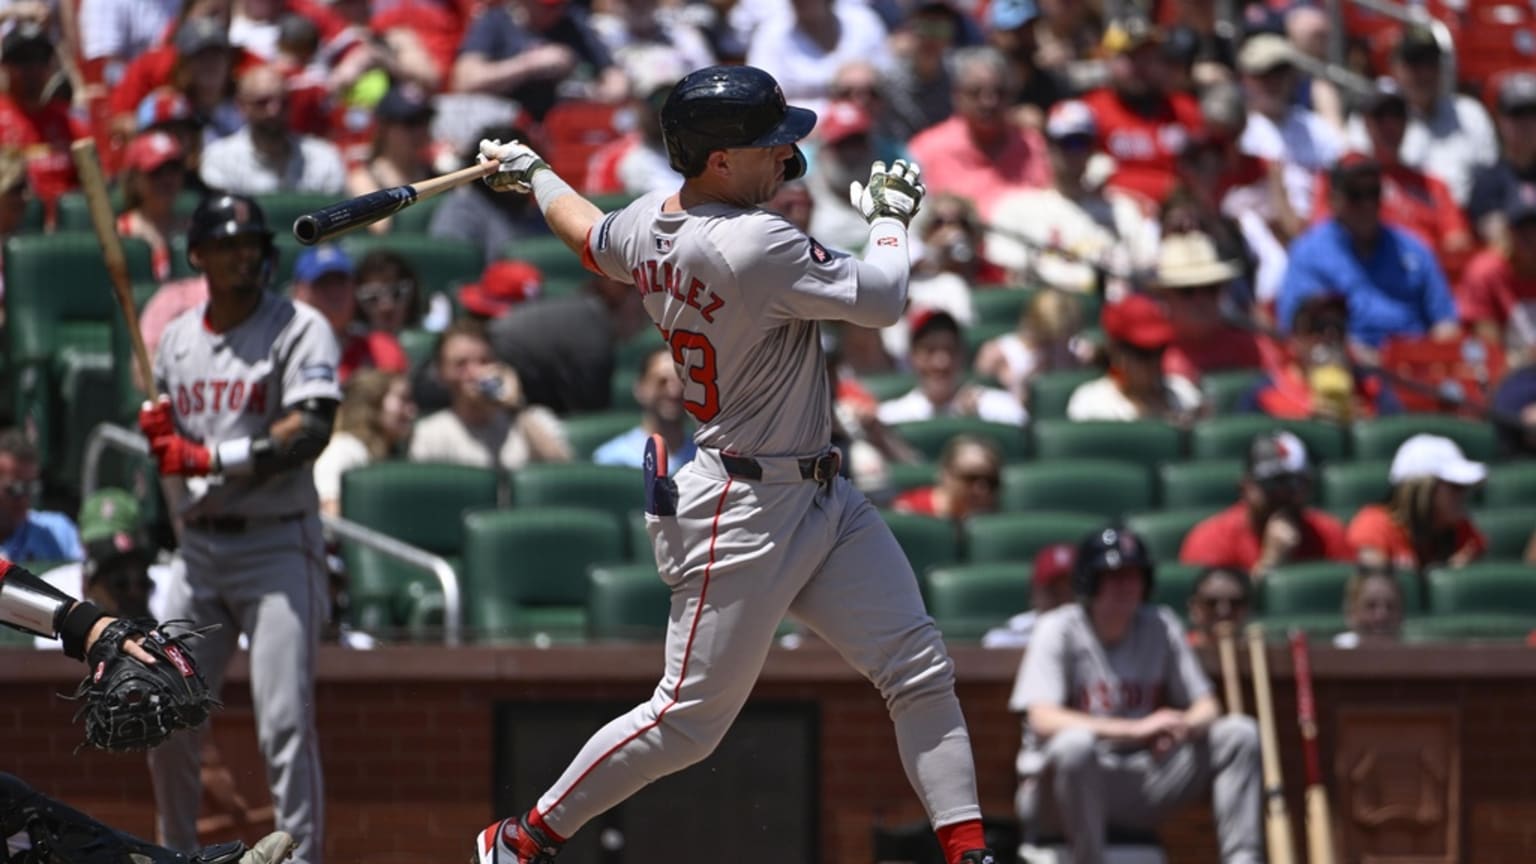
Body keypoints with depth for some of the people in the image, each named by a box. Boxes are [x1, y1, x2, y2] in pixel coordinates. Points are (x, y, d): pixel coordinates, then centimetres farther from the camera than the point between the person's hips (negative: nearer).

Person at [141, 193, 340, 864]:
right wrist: (157, 433, -3)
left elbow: (310, 430, -19)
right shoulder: (176, 338, 13)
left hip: (277, 543, -6)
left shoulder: (299, 329, -6)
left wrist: (210, 456, -23)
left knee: (284, 721, -13)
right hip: (199, 547, 6)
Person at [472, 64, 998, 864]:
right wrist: (890, 217, 0)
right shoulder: (753, 245, -26)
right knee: (689, 719, 0)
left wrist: (534, 177, 46)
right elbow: (880, 301, -20)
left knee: (920, 670, 2)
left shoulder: (651, 223, 2)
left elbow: (588, 235, 25)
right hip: (743, 512, -10)